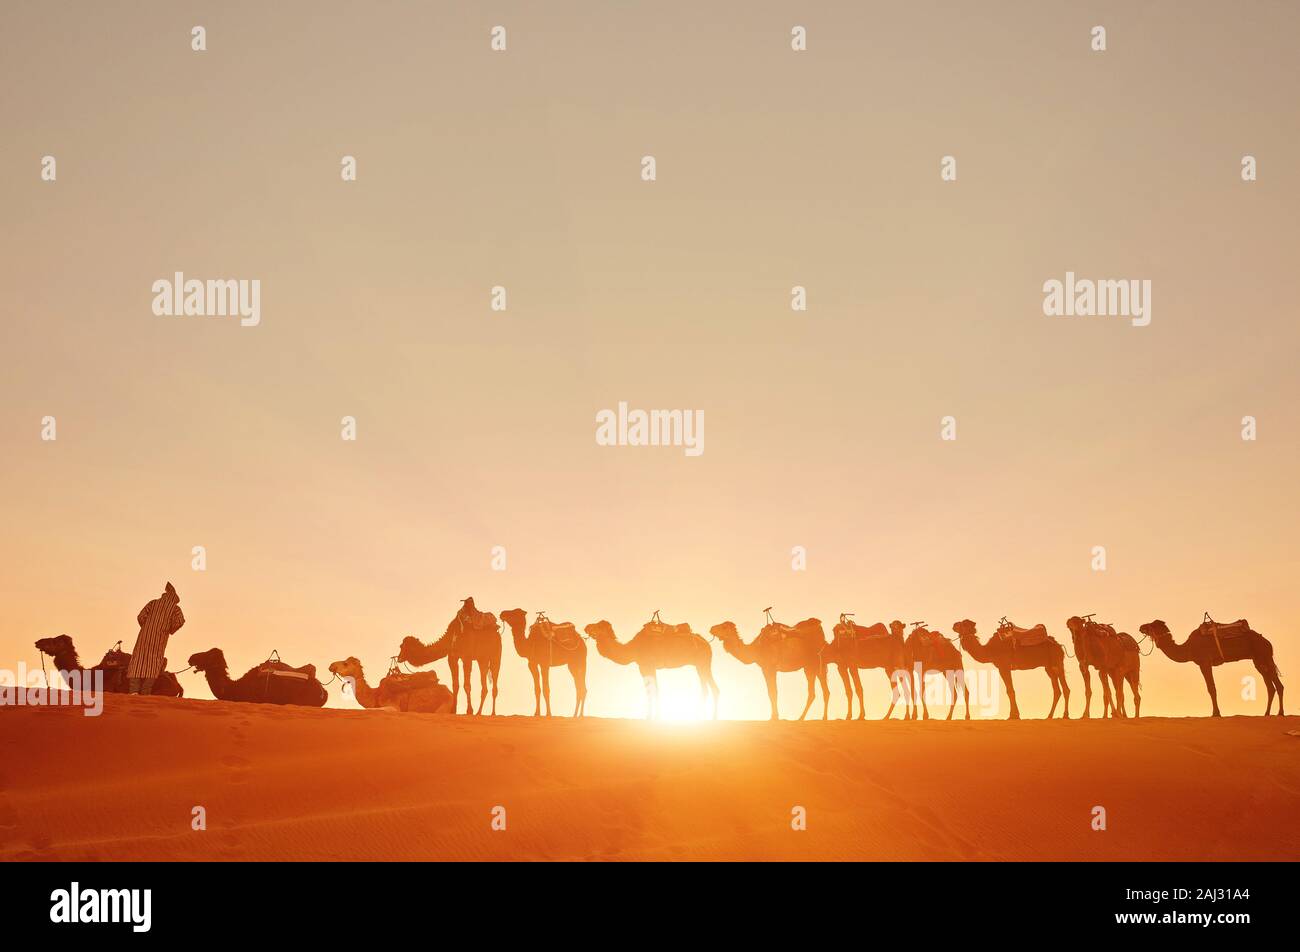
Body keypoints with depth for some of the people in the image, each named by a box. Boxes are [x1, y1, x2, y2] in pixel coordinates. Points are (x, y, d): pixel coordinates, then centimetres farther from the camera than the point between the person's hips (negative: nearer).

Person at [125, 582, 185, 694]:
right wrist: (171, 630, 8)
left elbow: (141, 616, 1)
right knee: (153, 666, 5)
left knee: (138, 661, 2)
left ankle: (133, 690, -13)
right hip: (159, 640, -1)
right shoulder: (175, 608, 6)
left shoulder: (153, 603, 10)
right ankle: (145, 692, -3)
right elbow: (180, 620, -11)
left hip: (145, 635, 1)